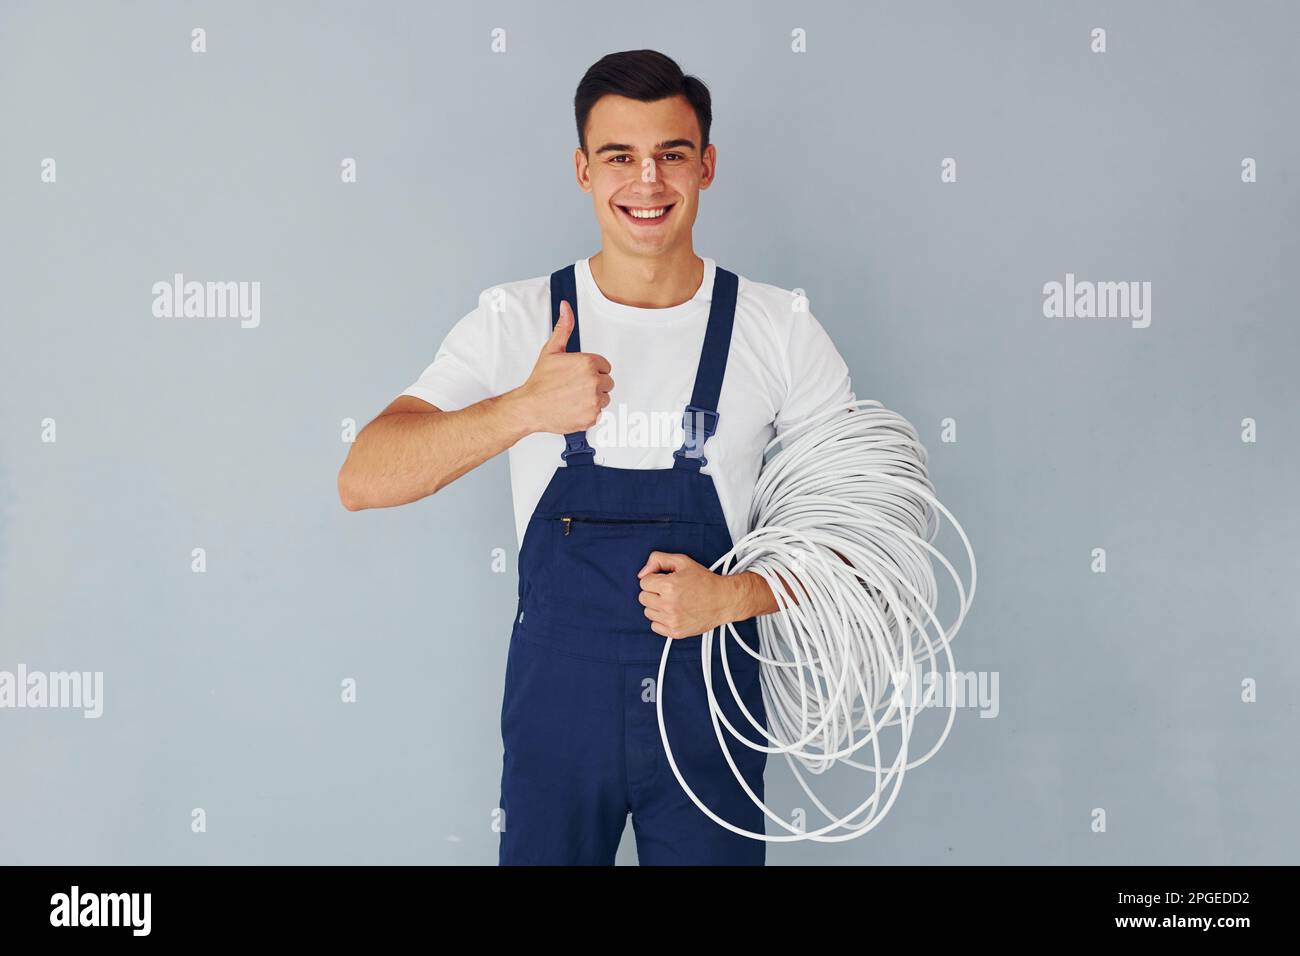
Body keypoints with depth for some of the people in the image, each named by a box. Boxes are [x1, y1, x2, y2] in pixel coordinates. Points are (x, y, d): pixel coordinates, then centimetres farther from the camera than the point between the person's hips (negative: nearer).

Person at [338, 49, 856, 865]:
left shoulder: (780, 330, -4)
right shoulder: (515, 322, -5)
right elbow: (364, 482, -14)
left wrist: (734, 596, -17)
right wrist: (523, 409, -30)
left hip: (708, 705, 0)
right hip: (558, 701, 0)